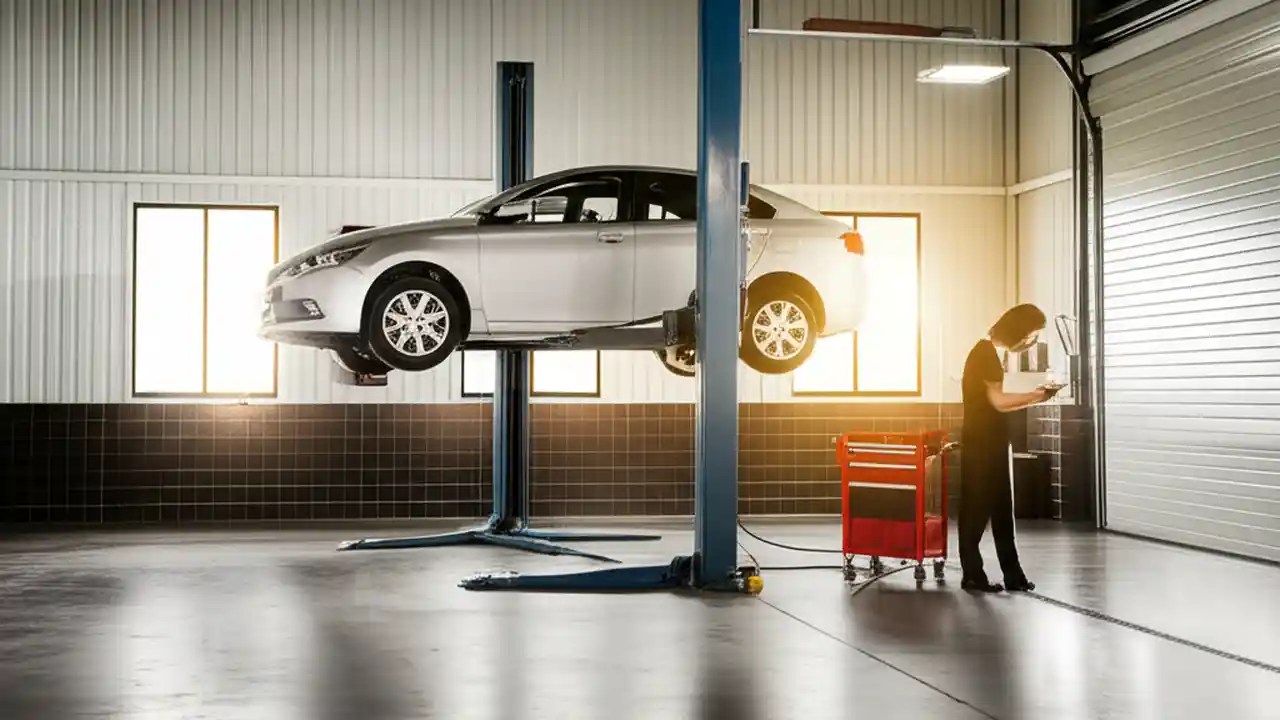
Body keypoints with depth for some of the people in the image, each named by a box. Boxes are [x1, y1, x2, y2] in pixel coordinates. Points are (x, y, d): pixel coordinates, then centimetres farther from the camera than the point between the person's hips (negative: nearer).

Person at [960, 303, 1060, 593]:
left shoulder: (990, 352, 15)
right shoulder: (986, 353, -13)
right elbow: (998, 401, -18)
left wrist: (1033, 397, 9)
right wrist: (1037, 395, -9)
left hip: (991, 444, 10)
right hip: (980, 445, -10)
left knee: (1001, 511, 9)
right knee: (976, 510, -3)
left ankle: (1012, 575, 12)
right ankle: (973, 575, 4)